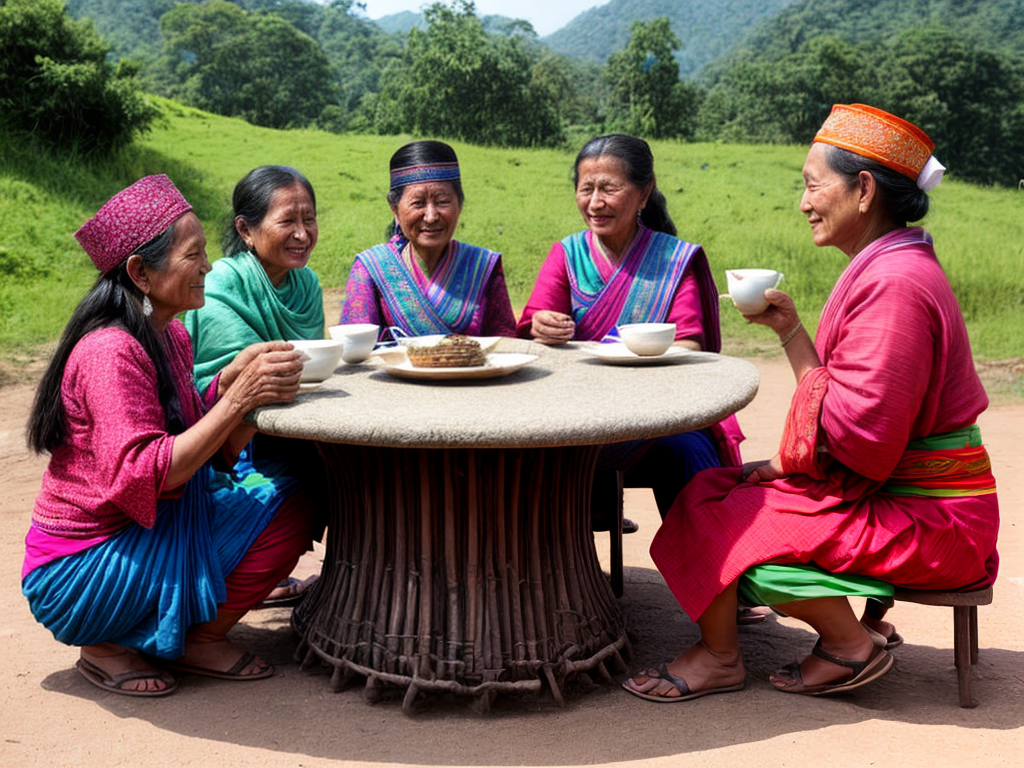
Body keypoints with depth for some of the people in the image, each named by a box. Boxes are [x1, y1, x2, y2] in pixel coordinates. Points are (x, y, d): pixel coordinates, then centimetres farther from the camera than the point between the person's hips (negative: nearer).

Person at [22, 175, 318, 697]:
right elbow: (140, 475, -31)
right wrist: (237, 398, -32)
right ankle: (108, 647, -5)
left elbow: (210, 454, 2)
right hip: (75, 570, -8)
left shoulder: (169, 336, 5)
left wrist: (249, 383, -15)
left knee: (289, 511, -4)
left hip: (145, 532, 8)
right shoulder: (111, 351, -23)